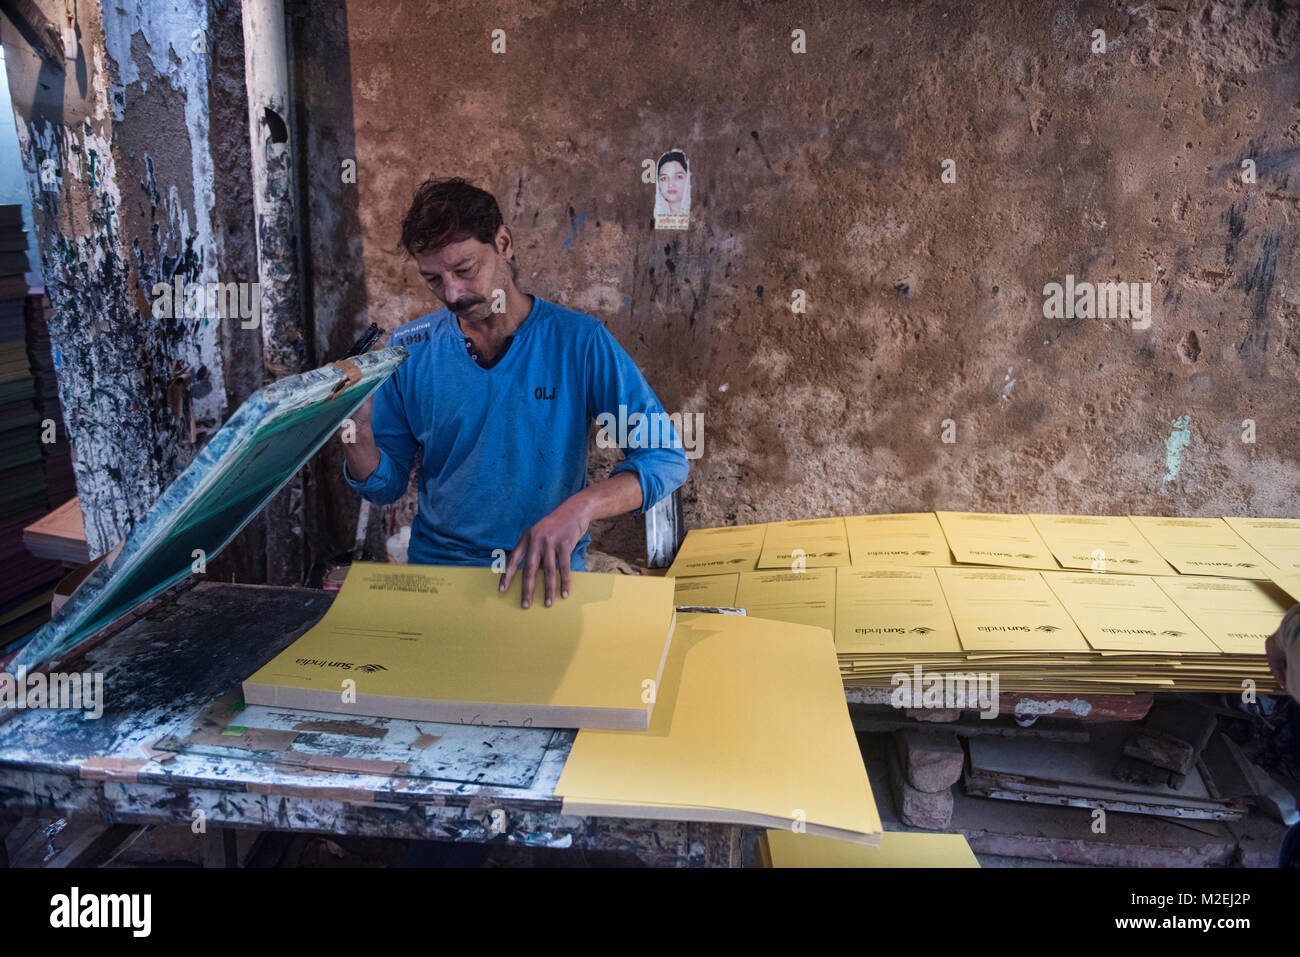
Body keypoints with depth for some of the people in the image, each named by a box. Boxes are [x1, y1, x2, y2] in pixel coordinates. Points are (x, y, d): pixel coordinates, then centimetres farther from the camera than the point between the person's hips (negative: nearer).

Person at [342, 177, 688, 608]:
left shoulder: (577, 340, -6)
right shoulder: (409, 350, 3)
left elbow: (667, 457, -10)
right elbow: (386, 488, 8)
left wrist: (579, 507, -26)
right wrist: (357, 435, -13)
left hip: (550, 573, -1)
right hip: (436, 564, 1)